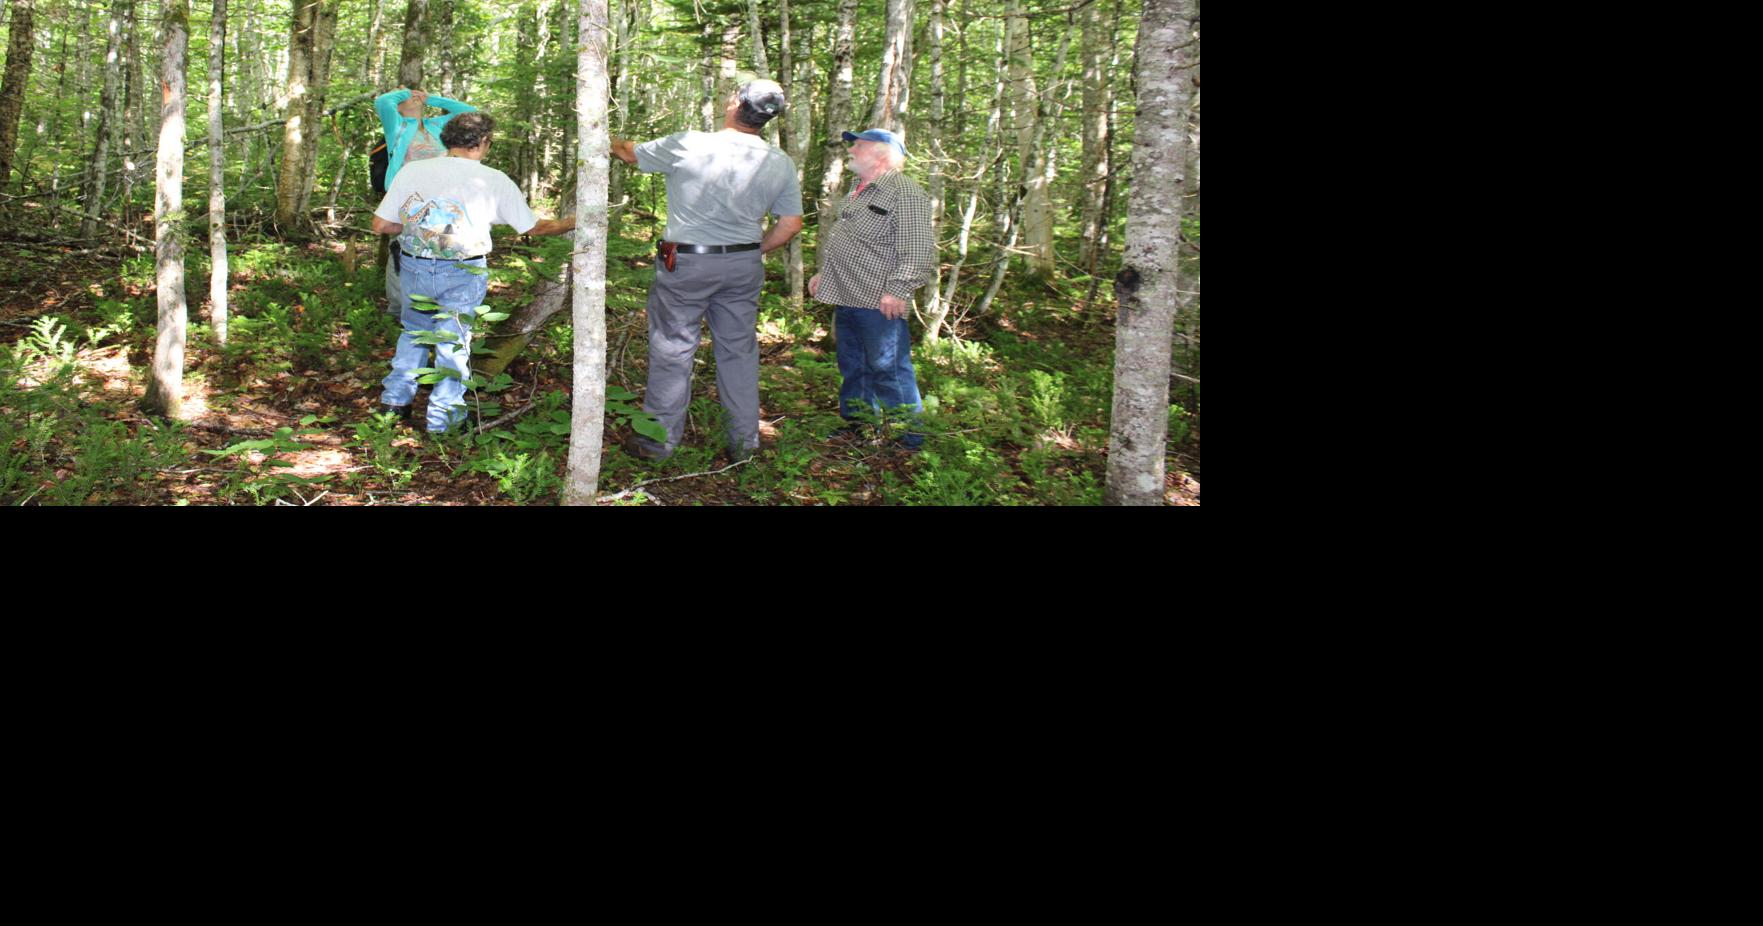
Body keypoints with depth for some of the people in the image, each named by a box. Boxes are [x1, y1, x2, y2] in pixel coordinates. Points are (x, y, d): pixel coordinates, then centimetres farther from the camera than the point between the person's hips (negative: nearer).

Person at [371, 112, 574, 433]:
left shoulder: (412, 171, -1)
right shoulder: (495, 180, -4)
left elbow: (380, 225, 0)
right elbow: (534, 227, 6)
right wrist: (572, 223, 24)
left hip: (414, 267, 2)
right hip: (463, 274, -2)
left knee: (414, 331, 25)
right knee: (453, 343, 11)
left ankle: (395, 398, 23)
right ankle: (442, 416, 17)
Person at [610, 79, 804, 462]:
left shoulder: (687, 145, -13)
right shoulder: (781, 164, -2)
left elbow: (631, 154, 3)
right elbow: (791, 223, 3)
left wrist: (611, 140, 25)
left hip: (686, 263, -3)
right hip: (744, 265, 4)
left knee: (672, 351, 6)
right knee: (739, 350, 13)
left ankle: (659, 441, 13)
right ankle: (744, 442, 19)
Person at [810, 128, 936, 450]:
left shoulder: (904, 193, -14)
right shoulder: (859, 192, 19)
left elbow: (918, 249, -21)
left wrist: (898, 291, -25)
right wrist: (824, 273, 28)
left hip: (878, 303, -10)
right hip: (847, 298, 10)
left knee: (888, 369, -5)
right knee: (853, 367, 18)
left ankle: (907, 437, 3)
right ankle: (856, 423, 31)